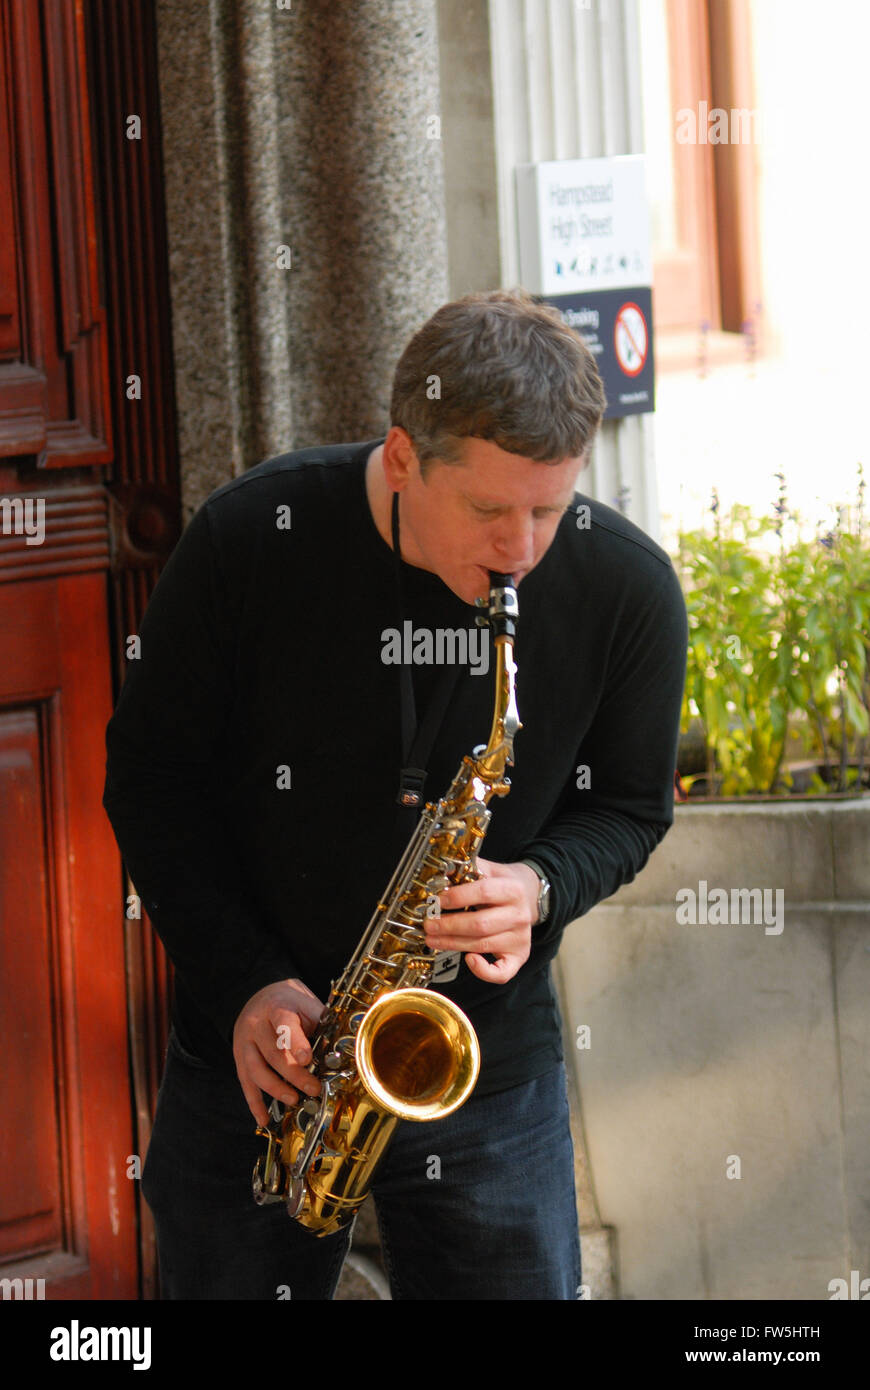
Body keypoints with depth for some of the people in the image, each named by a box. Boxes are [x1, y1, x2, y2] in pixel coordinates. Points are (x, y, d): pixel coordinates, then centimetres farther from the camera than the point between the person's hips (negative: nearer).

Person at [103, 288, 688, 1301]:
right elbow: (152, 772, -4)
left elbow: (628, 804, 5)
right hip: (255, 1059, 0)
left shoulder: (626, 589, -10)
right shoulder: (250, 540, -14)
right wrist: (241, 980, -13)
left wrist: (542, 888, -17)